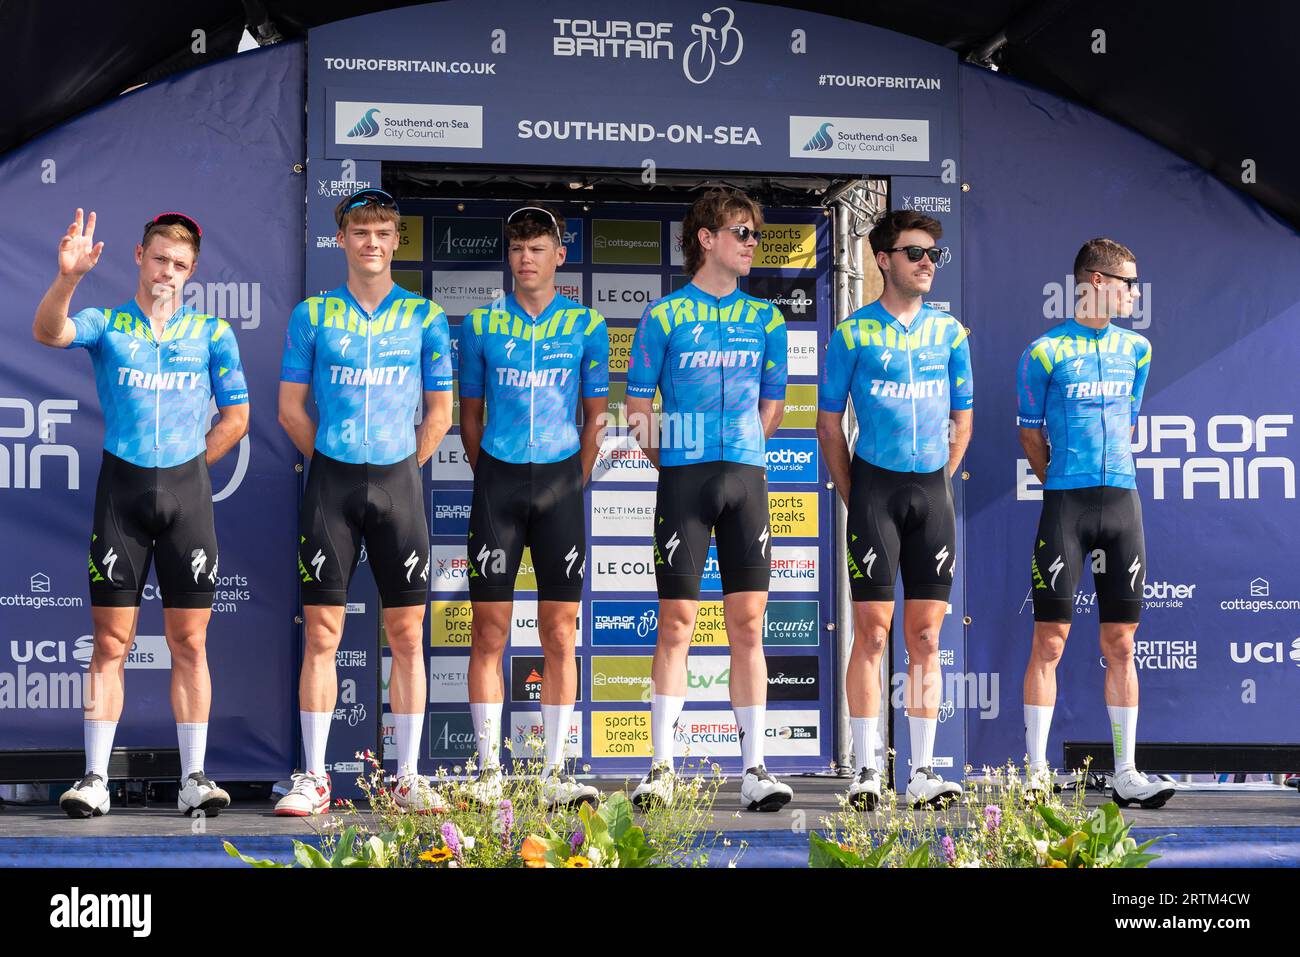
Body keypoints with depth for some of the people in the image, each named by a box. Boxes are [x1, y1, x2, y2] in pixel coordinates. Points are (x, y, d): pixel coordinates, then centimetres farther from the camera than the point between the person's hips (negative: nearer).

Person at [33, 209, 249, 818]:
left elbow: (236, 416, 10)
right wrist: (68, 277, -33)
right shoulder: (106, 326, 5)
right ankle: (95, 779, 3)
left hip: (187, 491, 1)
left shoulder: (212, 332, 7)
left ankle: (194, 778, 7)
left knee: (189, 642, 2)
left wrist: (186, 468, 4)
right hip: (120, 488, 0)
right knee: (111, 641, 0)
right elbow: (48, 333, -16)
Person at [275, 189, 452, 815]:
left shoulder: (424, 317, 6)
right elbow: (290, 407, 8)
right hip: (331, 481, 0)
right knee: (321, 631, -1)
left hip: (398, 481, 0)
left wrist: (401, 468, 4)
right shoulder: (313, 315, 6)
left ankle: (407, 778, 7)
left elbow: (440, 413, 9)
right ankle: (314, 777, 5)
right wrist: (333, 462, 5)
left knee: (406, 633, 1)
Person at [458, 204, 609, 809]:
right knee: (489, 628, -1)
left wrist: (573, 483, 6)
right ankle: (488, 771, 5)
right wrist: (489, 478, 9)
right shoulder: (482, 324, 7)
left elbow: (595, 416, 10)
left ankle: (555, 773, 5)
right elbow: (470, 412, 13)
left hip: (559, 480, 0)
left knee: (560, 631, 0)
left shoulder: (586, 325, 6)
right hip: (497, 478, 0)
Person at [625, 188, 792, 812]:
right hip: (683, 479, -3)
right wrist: (672, 465, 2)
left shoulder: (765, 319, 12)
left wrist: (741, 452, 11)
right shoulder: (664, 316, 1)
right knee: (676, 623, -2)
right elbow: (637, 404, 3)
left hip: (746, 478, 3)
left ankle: (753, 769, 4)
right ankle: (662, 768, 4)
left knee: (747, 625, 1)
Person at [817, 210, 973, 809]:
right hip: (874, 484, -3)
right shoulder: (854, 333, 0)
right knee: (871, 630, -5)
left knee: (925, 636, 4)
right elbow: (829, 423, 3)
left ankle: (922, 773, 8)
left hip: (931, 490, 3)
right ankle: (866, 771, 0)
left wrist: (937, 483, 9)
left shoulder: (948, 332, 9)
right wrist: (853, 497, 1)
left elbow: (962, 421, 16)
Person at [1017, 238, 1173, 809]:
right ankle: (1037, 773, 3)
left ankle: (1125, 774, 9)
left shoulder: (1136, 350, 13)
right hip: (1065, 503, -4)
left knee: (1120, 643, 5)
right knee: (1050, 640, -3)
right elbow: (1031, 435, 5)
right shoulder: (1046, 352, -2)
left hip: (1122, 500, 4)